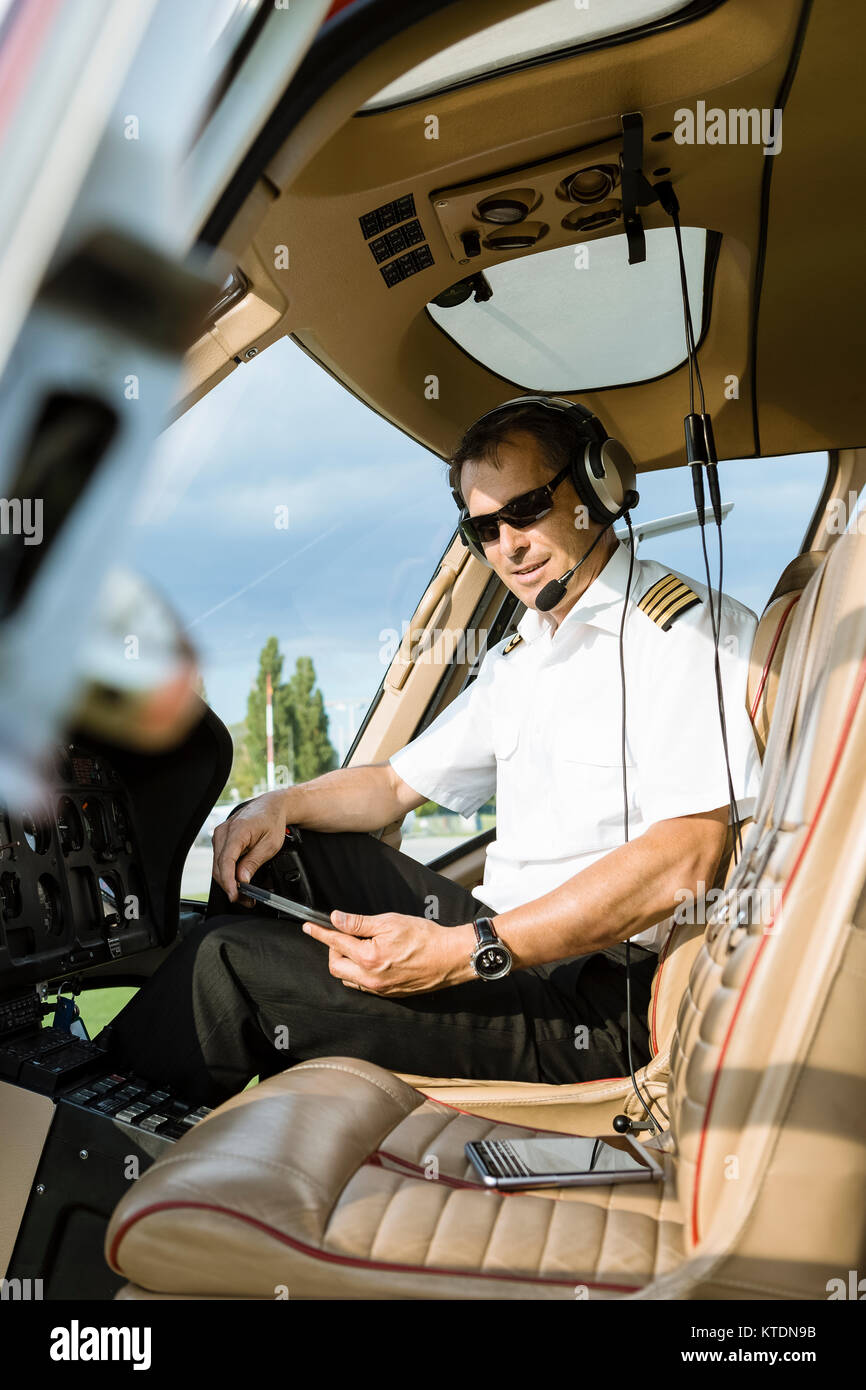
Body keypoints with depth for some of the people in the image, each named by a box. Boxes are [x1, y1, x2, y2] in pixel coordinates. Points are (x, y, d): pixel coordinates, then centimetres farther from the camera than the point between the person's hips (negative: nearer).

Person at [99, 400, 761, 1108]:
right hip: (501, 931, 9)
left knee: (232, 958, -18)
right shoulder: (516, 658, 18)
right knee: (272, 844, 15)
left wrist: (467, 953, -28)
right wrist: (280, 805, 2)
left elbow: (683, 862, -24)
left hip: (595, 998, -9)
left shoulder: (694, 631, -12)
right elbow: (395, 784, 23)